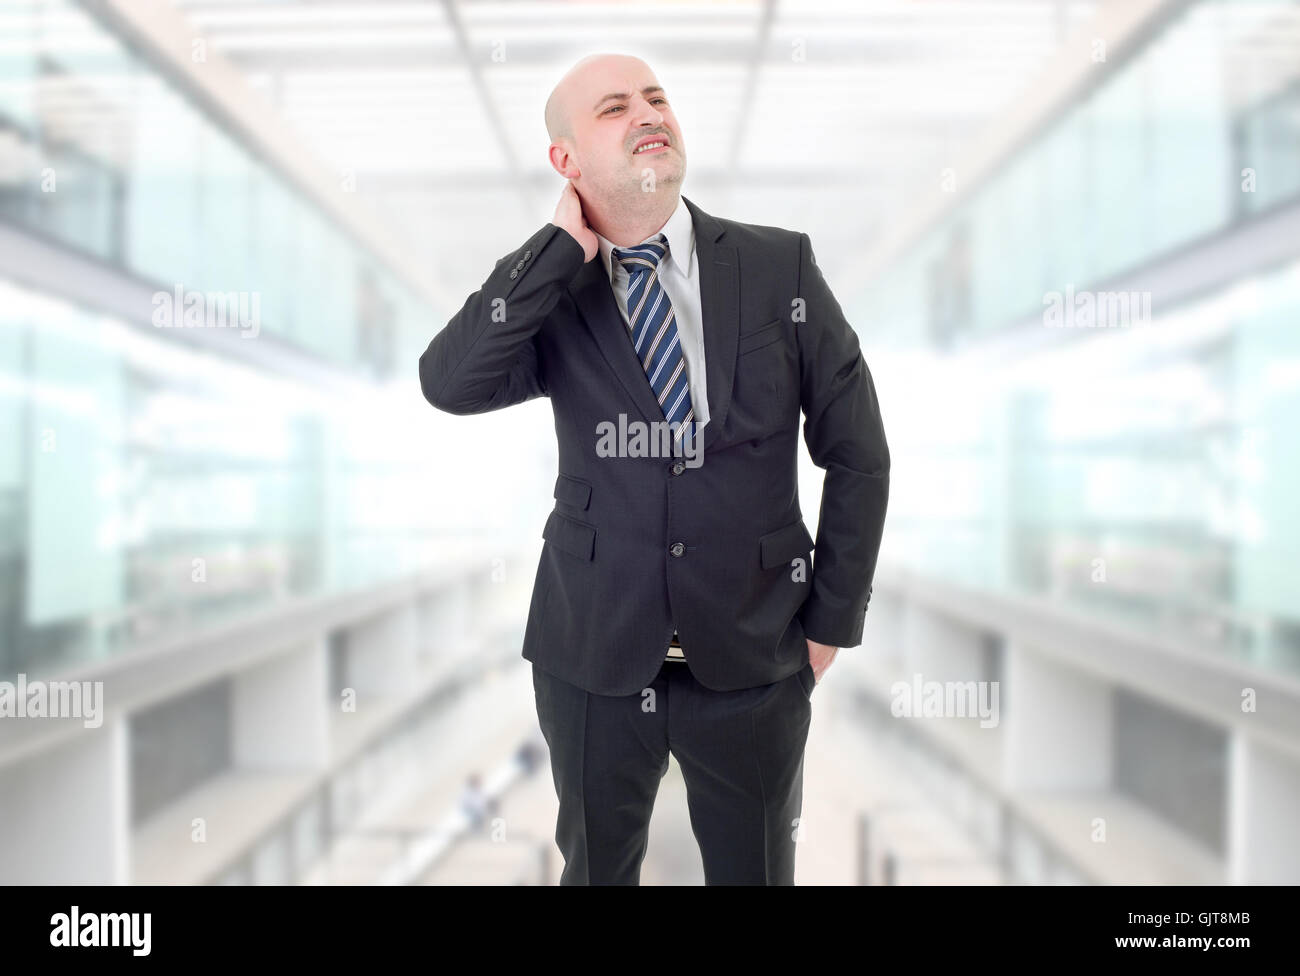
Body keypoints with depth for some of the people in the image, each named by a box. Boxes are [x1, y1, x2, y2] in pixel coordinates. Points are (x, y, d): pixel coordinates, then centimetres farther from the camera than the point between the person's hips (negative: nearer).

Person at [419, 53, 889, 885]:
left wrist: (832, 621, -1)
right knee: (596, 867, 21)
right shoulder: (553, 292, -2)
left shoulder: (779, 267, -5)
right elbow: (450, 384, -21)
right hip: (592, 656, 1)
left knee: (756, 871, 18)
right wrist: (564, 247, -19)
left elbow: (857, 454, -1)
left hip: (753, 659, 0)